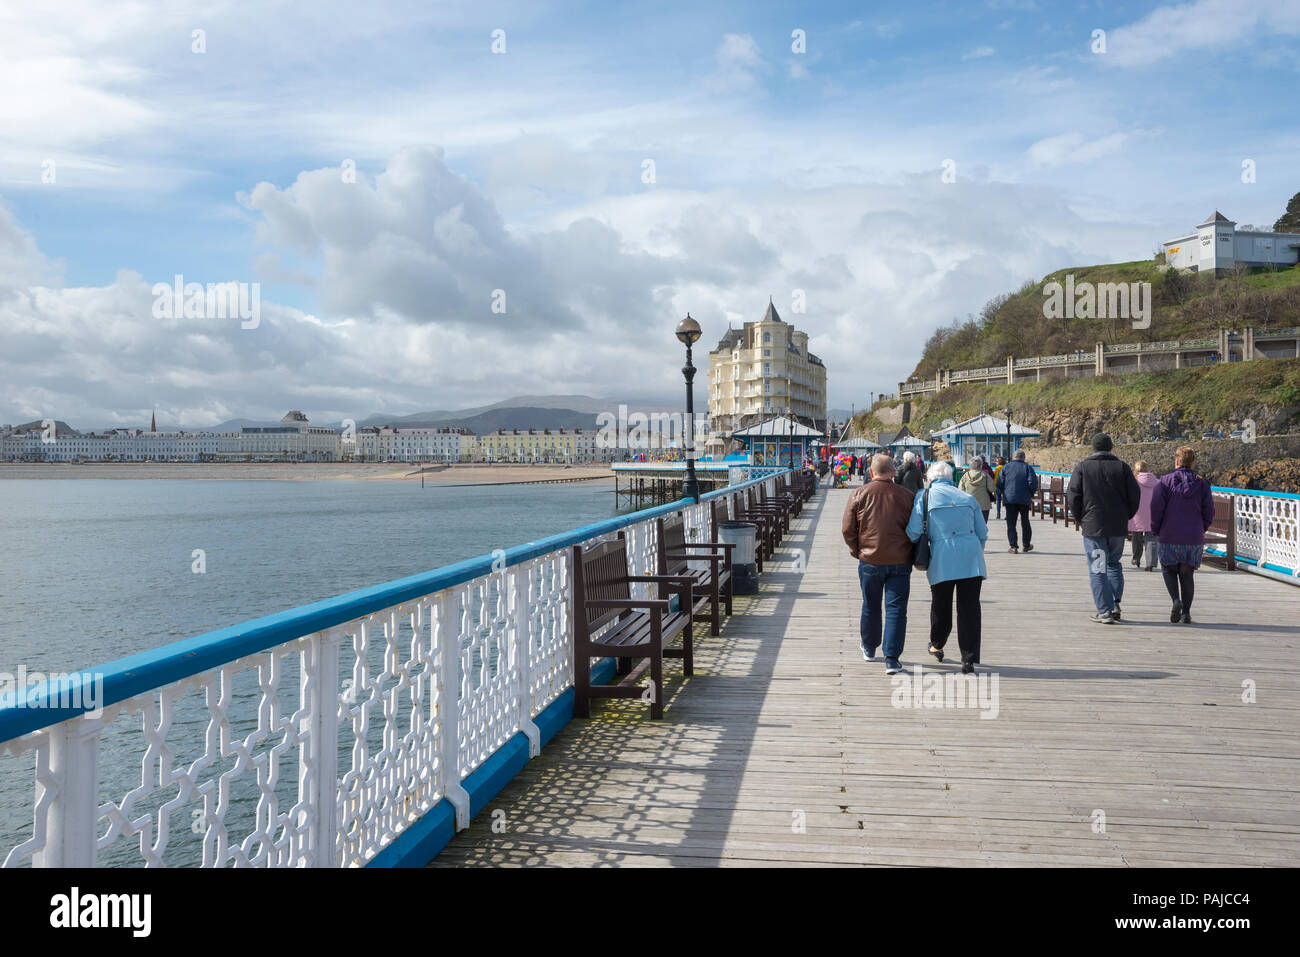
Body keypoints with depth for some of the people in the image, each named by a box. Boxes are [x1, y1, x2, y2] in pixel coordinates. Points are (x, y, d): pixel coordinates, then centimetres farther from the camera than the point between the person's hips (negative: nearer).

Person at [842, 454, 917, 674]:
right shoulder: (906, 496, -2)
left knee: (870, 607, 17)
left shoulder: (859, 494, -3)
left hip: (870, 562, 1)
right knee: (896, 609, 1)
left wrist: (856, 551, 11)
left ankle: (869, 649, 35)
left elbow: (847, 529, -3)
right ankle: (891, 659, -5)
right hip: (900, 562, -1)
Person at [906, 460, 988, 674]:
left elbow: (914, 531, -5)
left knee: (941, 604, 17)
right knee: (969, 607, 2)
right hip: (971, 557, 1)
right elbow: (982, 532, 12)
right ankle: (969, 658, -1)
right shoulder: (968, 498, 12)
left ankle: (937, 646, 36)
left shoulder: (924, 496, 3)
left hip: (942, 559, -1)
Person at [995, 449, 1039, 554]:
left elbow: (999, 483, 0)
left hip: (1009, 499, 0)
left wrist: (1000, 495, 11)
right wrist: (1031, 494, 6)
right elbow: (1033, 482, -8)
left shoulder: (1006, 467, 4)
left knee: (1011, 523, 2)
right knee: (1025, 522, 14)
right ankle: (1026, 545, 22)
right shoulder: (1027, 467, 1)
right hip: (1024, 500, 0)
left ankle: (1013, 546, -5)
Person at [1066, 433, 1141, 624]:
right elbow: (1135, 495, 1)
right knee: (1114, 565, 19)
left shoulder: (1082, 467, -3)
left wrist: (1080, 518, 8)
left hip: (1092, 527, -2)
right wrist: (1125, 516, 14)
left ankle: (1104, 611, -1)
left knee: (1097, 569, 2)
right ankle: (1115, 603, 9)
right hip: (1118, 527, 2)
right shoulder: (1122, 467, 1)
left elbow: (1073, 496, -5)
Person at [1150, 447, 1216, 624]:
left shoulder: (1165, 481, -5)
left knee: (1169, 570, 14)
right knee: (1187, 575, 12)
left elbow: (1156, 509, -11)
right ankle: (1186, 613, 9)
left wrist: (1156, 531, 2)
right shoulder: (1202, 485, 3)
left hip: (1169, 537, -2)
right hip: (1194, 539, 2)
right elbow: (1209, 514, 2)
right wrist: (1199, 531, 17)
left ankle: (1176, 600, -10)